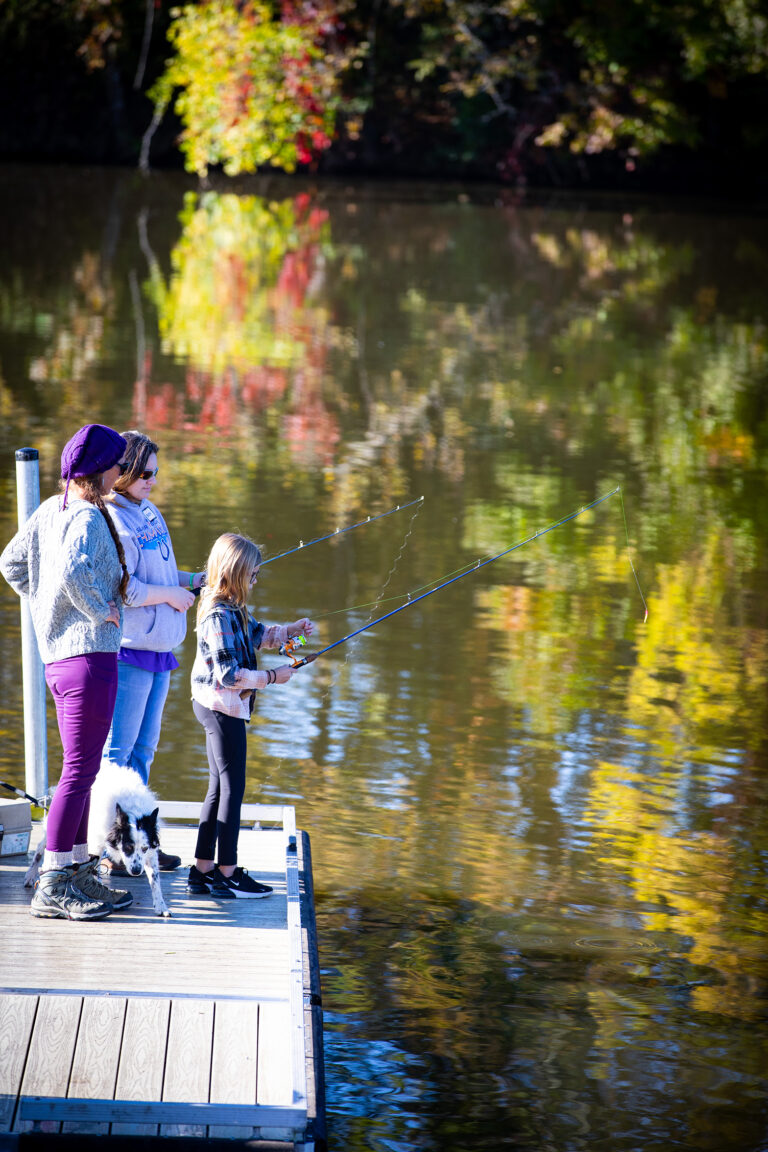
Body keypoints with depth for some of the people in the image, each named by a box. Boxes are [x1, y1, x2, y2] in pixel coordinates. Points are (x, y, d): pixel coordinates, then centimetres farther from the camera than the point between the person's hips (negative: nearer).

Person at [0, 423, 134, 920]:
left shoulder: (50, 510, 11)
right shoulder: (87, 517, -16)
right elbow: (74, 571, -33)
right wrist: (100, 610, -18)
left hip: (56, 655, 10)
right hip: (89, 654, -10)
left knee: (82, 768, 16)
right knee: (80, 769, -6)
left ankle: (79, 869, 23)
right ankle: (52, 888, -5)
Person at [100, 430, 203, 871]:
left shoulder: (150, 513, 14)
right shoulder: (112, 522, -16)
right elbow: (121, 590, -23)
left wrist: (193, 581, 11)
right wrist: (170, 595, -13)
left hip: (158, 651, 10)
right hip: (128, 651, -10)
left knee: (143, 748, 15)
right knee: (117, 749, -5)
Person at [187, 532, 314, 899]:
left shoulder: (229, 608, 9)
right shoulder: (220, 615, -21)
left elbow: (255, 633, 28)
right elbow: (229, 674, -24)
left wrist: (289, 630, 14)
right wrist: (272, 677, -16)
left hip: (216, 707, 10)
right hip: (223, 707, -10)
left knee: (219, 788, 14)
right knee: (232, 788, -4)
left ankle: (203, 869, 18)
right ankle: (227, 875, 0)